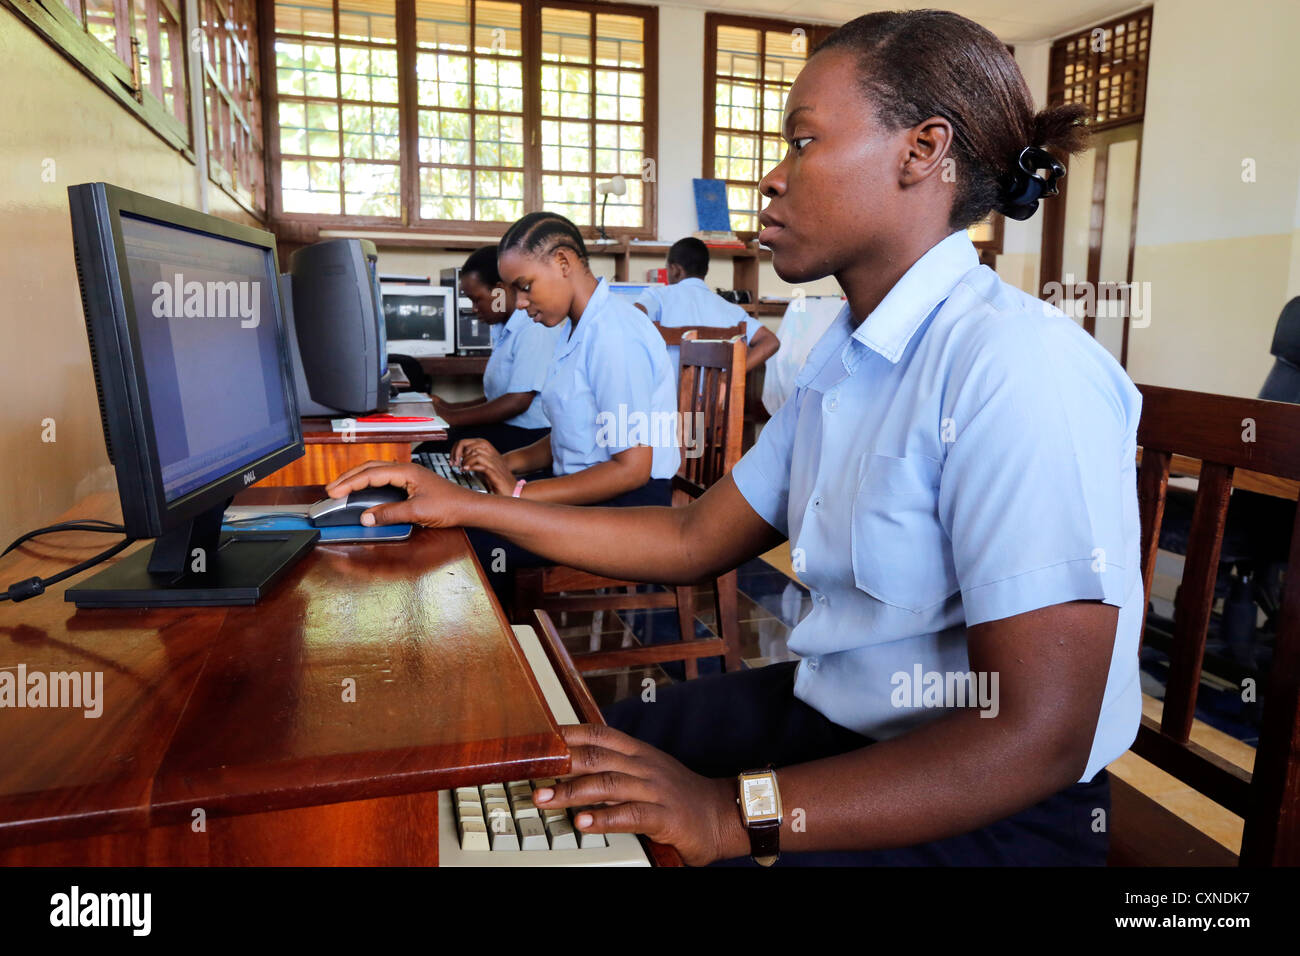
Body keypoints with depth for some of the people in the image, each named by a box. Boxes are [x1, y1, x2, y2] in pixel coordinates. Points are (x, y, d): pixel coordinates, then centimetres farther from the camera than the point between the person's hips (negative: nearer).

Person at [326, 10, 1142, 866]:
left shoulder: (1017, 367, -24)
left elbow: (1036, 740, -25)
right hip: (836, 720, 7)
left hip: (986, 813, -7)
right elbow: (695, 541, 6)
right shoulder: (845, 359, 5)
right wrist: (467, 506, 7)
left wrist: (734, 812, -29)